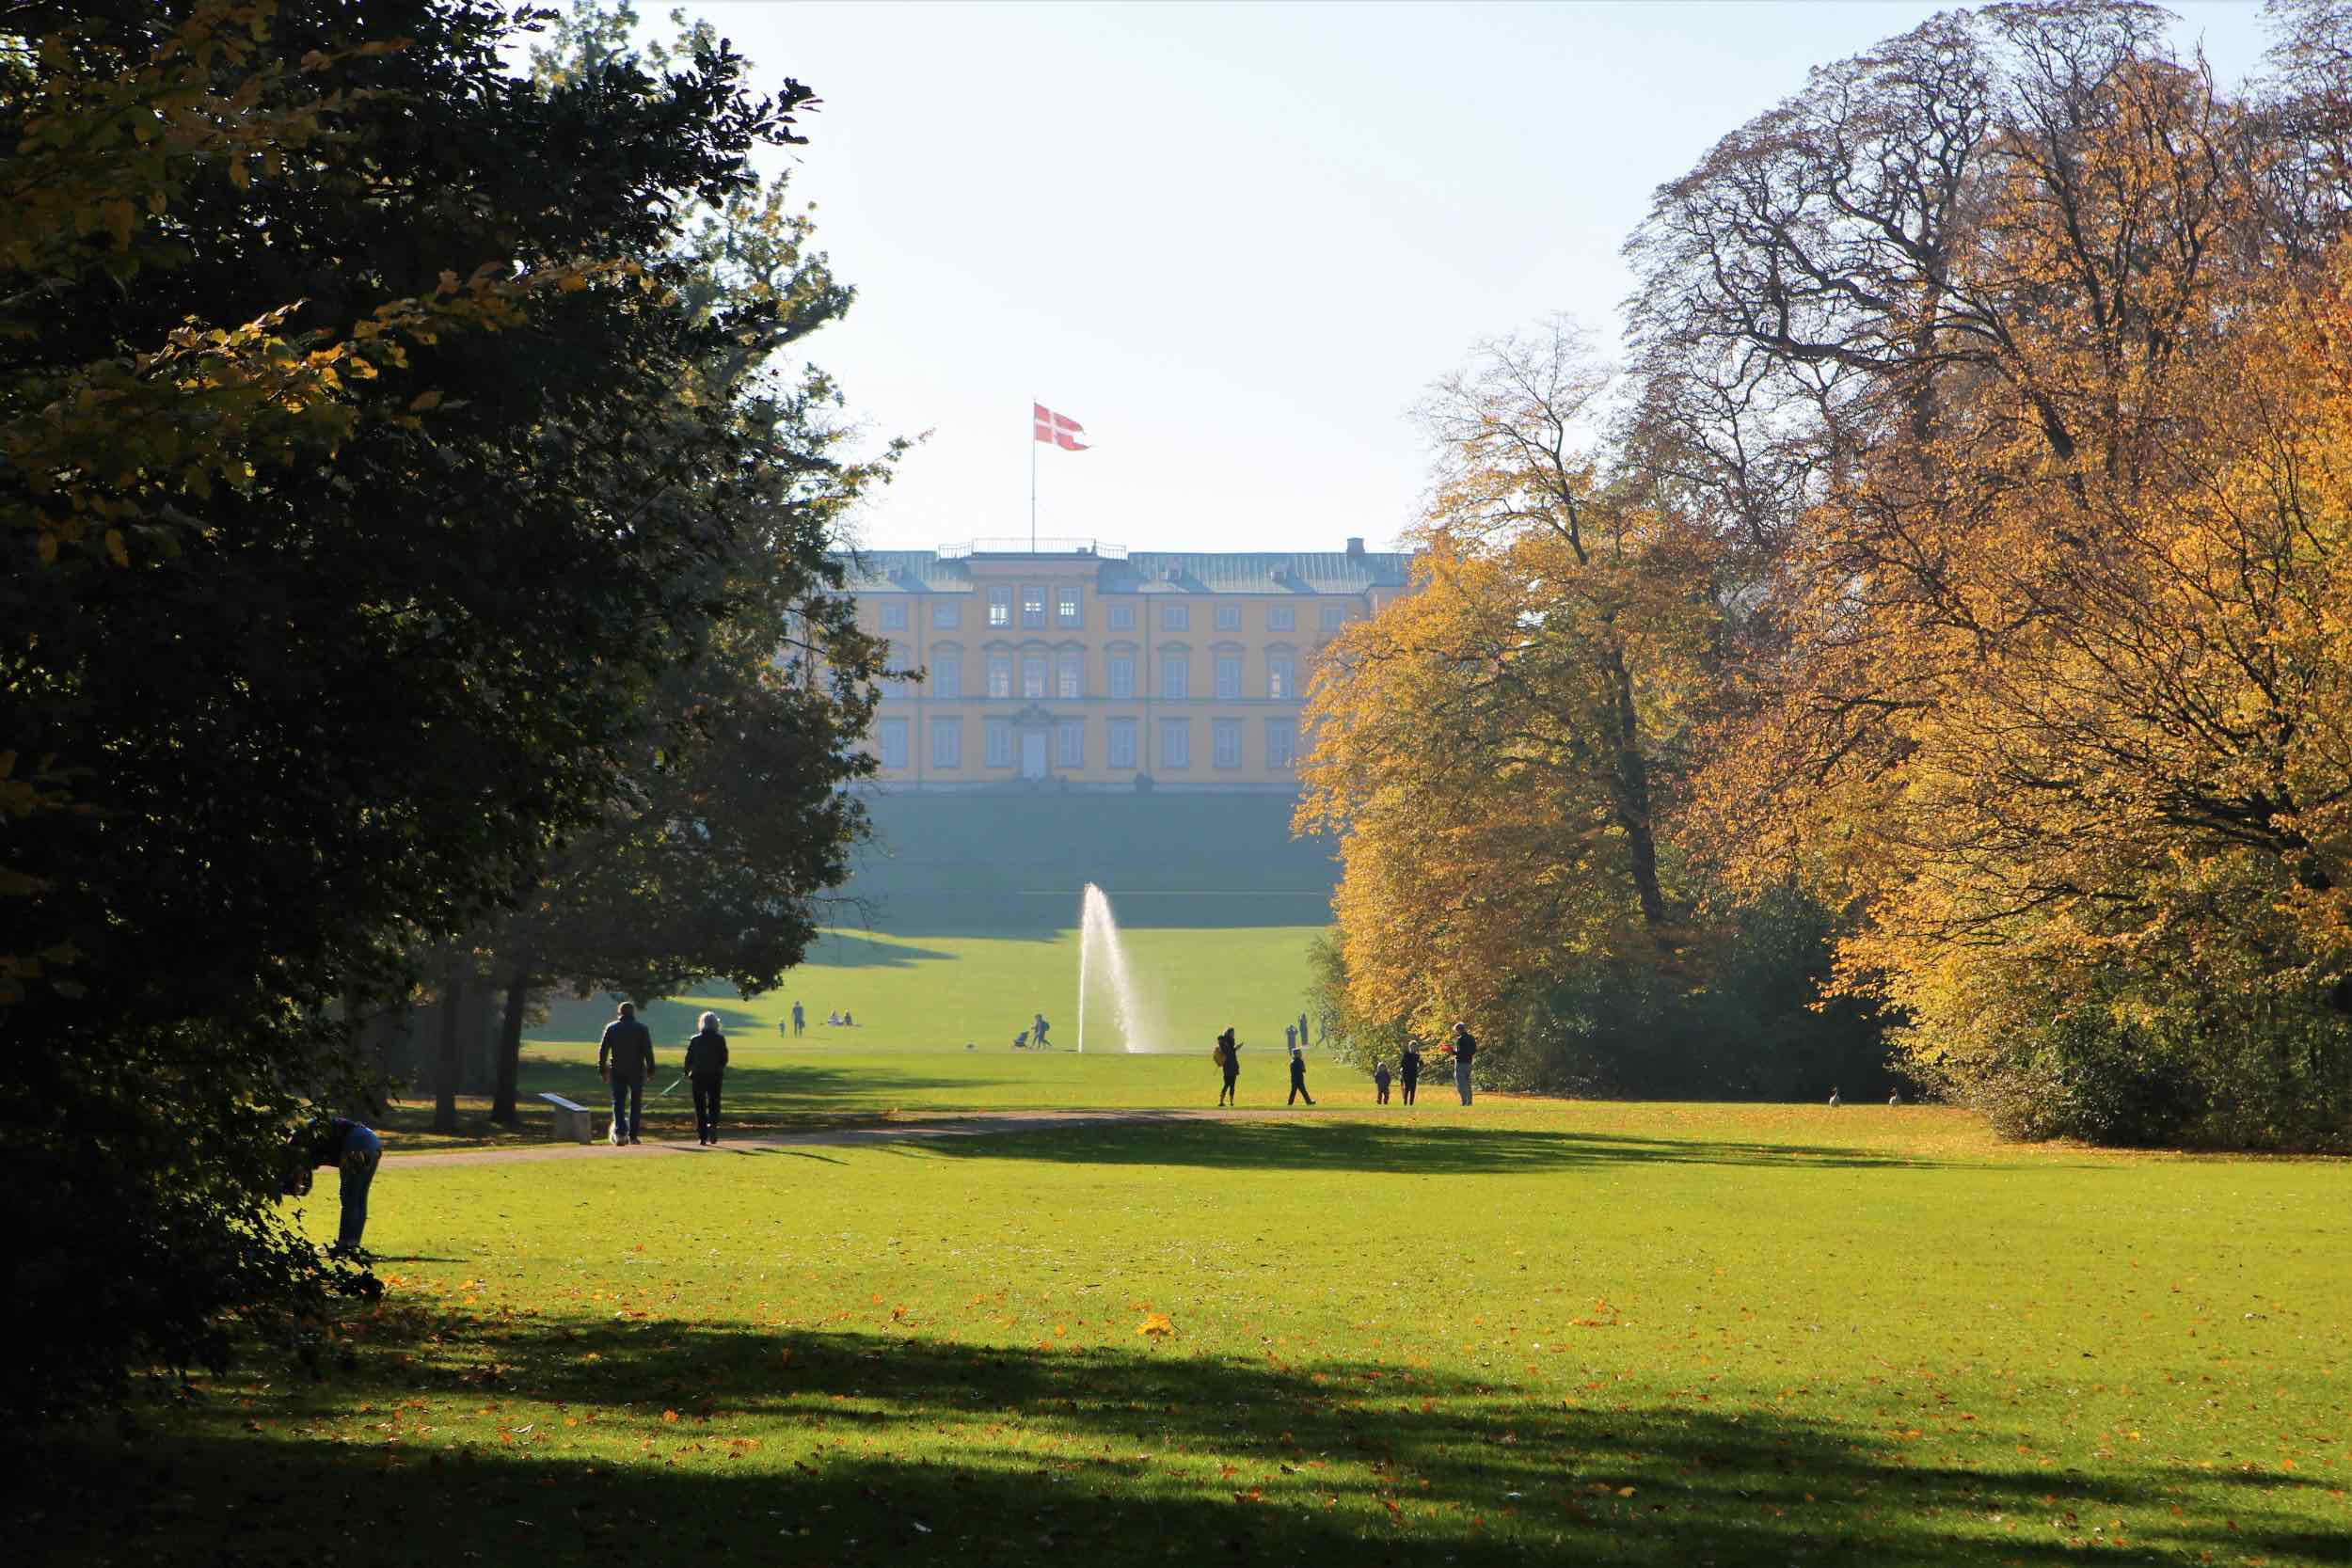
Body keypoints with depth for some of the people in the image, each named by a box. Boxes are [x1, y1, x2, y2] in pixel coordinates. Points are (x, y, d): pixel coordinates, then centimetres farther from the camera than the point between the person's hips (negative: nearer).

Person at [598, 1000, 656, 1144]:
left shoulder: (611, 1028, 4)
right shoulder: (641, 1029, -1)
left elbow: (603, 1050, 3)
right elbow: (648, 1051, -5)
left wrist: (602, 1070, 8)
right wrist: (650, 1069, 0)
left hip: (617, 1072, 1)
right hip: (636, 1071, -1)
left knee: (618, 1102, 3)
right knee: (635, 1103, 7)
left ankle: (620, 1130, -19)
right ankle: (632, 1136, 6)